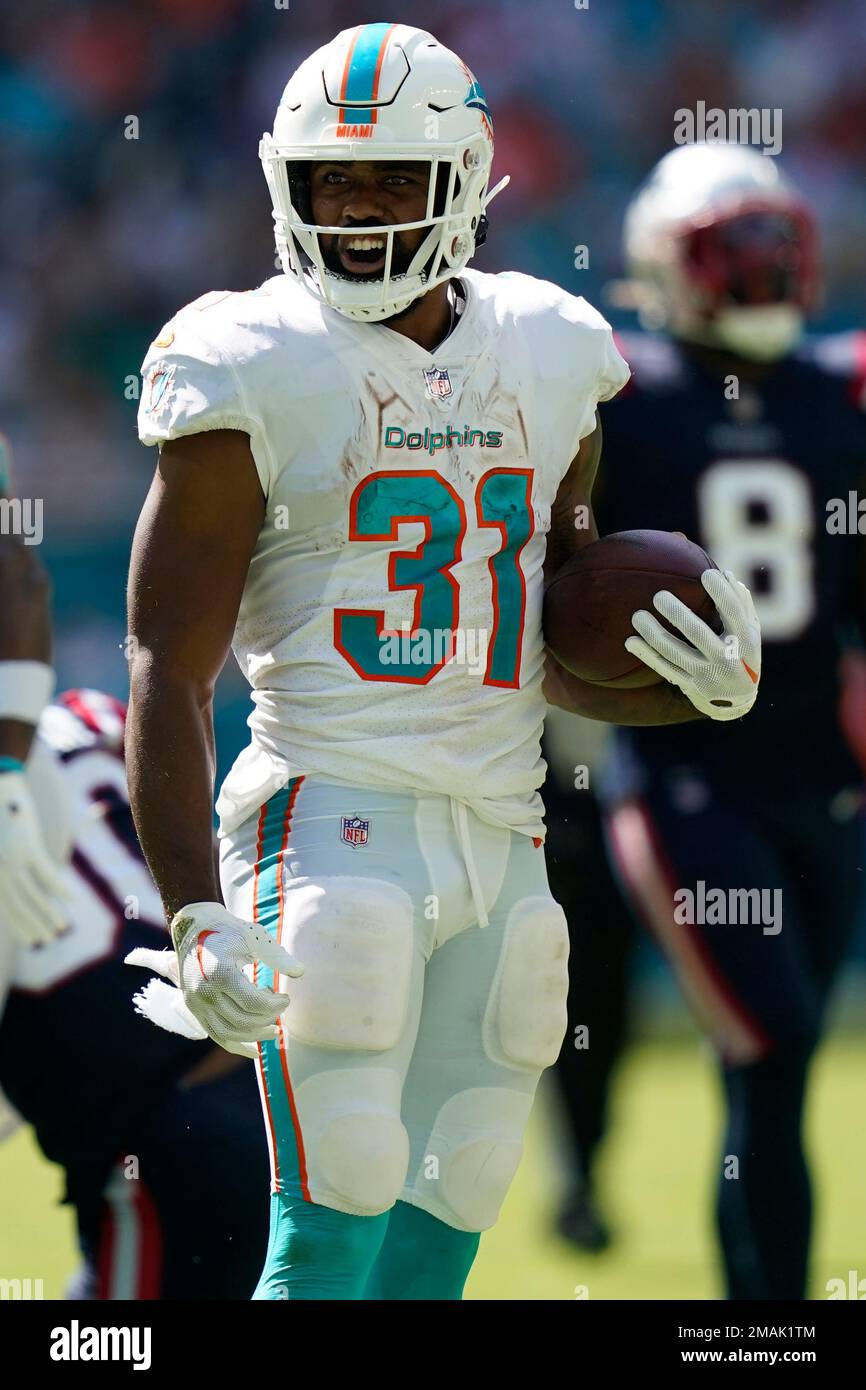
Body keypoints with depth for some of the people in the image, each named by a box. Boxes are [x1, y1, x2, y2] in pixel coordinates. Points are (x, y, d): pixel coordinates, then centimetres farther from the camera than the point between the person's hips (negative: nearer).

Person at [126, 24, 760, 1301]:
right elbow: (169, 670, -7)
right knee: (332, 1235, -13)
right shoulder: (258, 377, -5)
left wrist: (697, 686, 3)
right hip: (333, 825, -5)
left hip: (500, 845, 6)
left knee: (438, 1240, 7)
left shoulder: (546, 360, 12)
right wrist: (196, 916, -16)